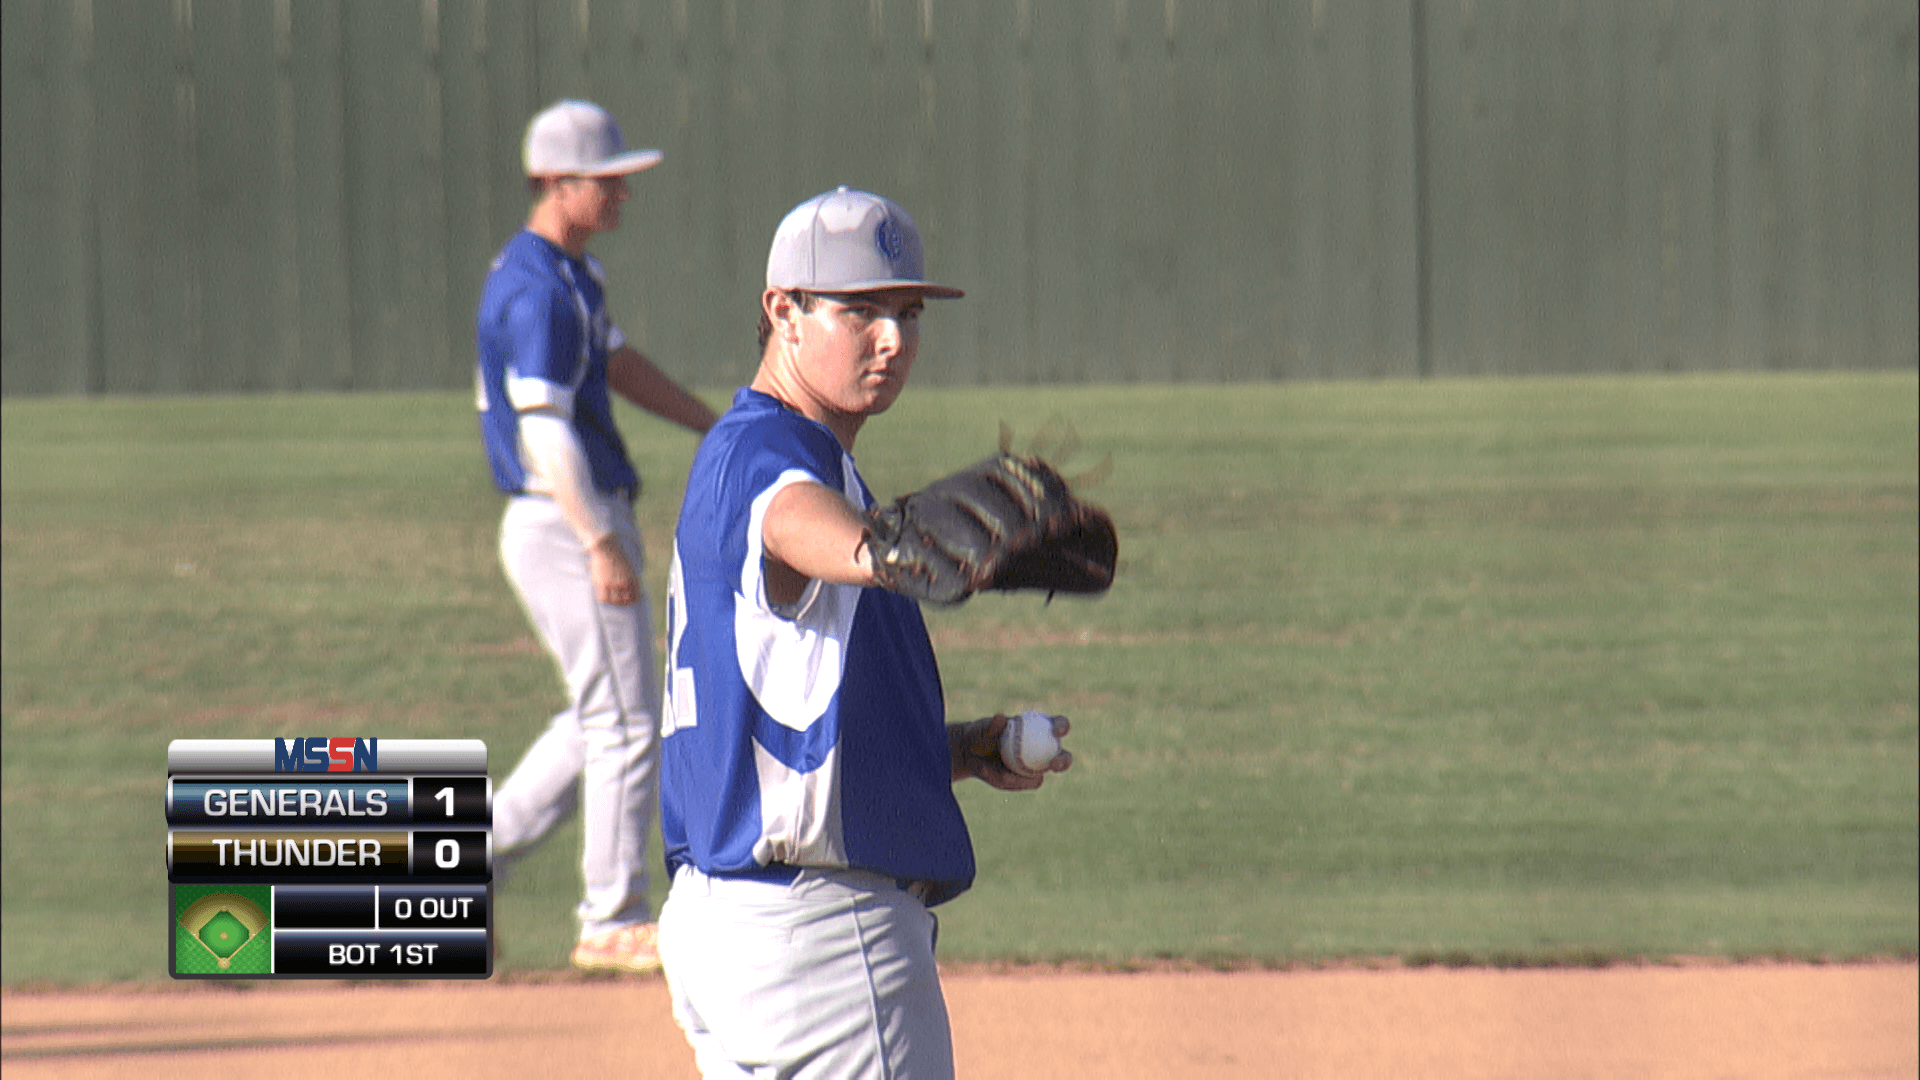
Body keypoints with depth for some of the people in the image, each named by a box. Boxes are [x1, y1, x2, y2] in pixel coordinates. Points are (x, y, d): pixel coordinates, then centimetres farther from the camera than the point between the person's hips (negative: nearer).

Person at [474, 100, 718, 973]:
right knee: (625, 725, -4)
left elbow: (618, 364, 27)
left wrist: (716, 427, 25)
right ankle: (614, 924, 2)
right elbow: (543, 427, -26)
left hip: (587, 521, 10)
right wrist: (600, 543, -31)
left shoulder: (575, 273, 13)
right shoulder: (537, 290, -19)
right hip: (563, 528, -10)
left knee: (603, 720, 17)